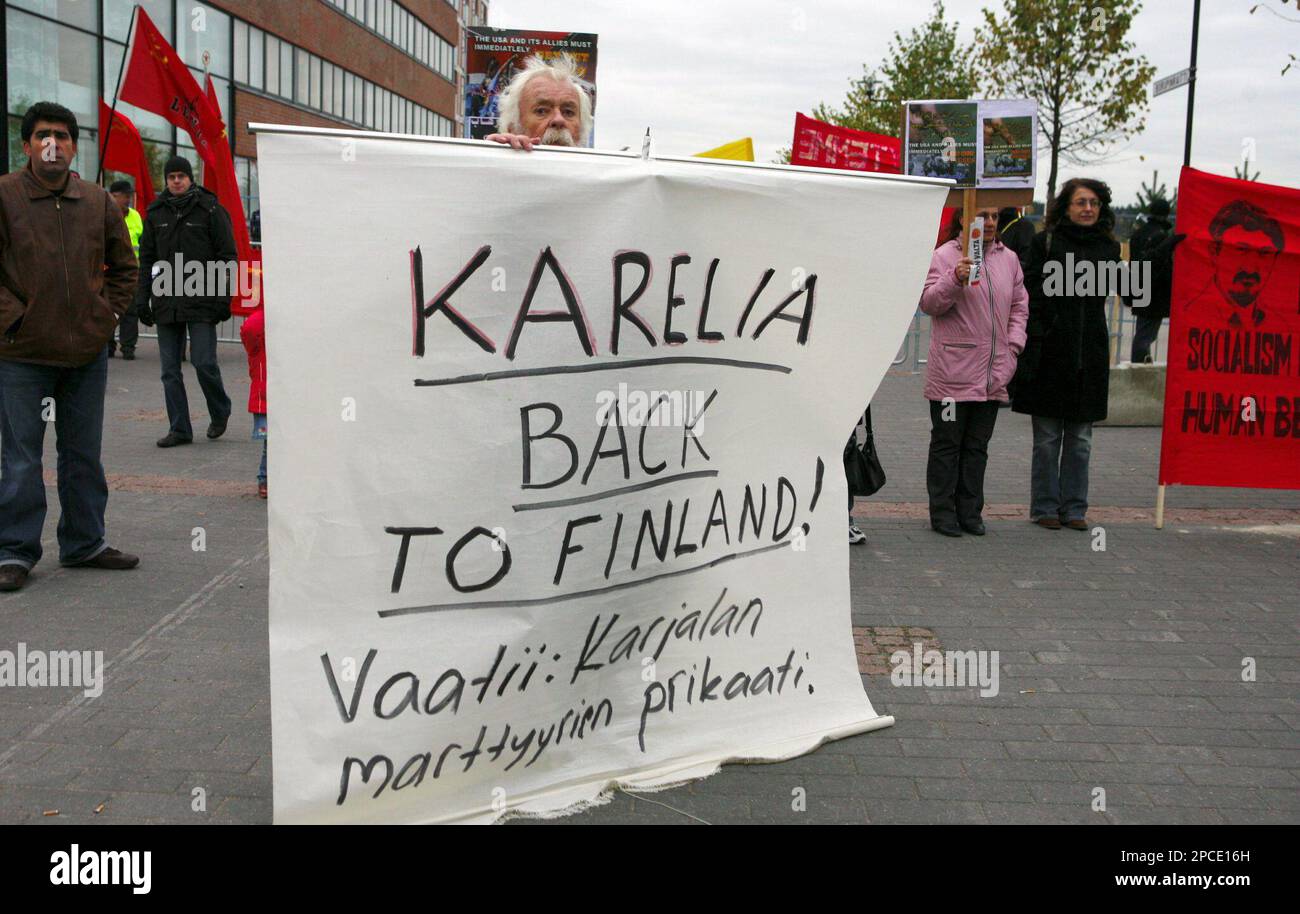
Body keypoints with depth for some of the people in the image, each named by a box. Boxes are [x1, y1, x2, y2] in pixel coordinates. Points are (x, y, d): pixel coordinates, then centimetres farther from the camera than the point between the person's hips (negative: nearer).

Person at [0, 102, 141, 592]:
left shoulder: (98, 201, 7)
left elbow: (123, 265, 17)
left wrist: (109, 313, 7)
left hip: (88, 350, 4)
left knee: (84, 454, 13)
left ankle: (85, 542, 25)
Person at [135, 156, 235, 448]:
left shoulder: (211, 210, -1)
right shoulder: (156, 213, 12)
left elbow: (227, 256, -1)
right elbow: (146, 259, 17)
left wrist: (224, 297, -8)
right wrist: (142, 299, 10)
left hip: (201, 302, -4)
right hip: (166, 302, 5)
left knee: (204, 362, -8)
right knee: (170, 369, 3)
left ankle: (220, 412, 18)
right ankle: (179, 429, 10)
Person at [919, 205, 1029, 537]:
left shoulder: (1009, 258, 12)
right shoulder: (945, 255, -4)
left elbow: (1019, 305, 19)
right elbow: (928, 302, -11)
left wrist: (1013, 344, 6)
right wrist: (955, 279, -27)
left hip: (993, 373, 5)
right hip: (952, 373, -5)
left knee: (977, 446, 12)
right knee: (947, 444, 3)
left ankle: (970, 511, 20)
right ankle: (942, 512, 12)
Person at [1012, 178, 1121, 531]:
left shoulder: (1108, 248, 10)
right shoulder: (1045, 243, -1)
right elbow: (1031, 299, -6)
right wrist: (1029, 351, -12)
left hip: (1090, 353, 3)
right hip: (1051, 352, -3)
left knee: (1080, 439, 9)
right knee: (1047, 439, 4)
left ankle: (1074, 507, 17)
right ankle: (1045, 506, 14)